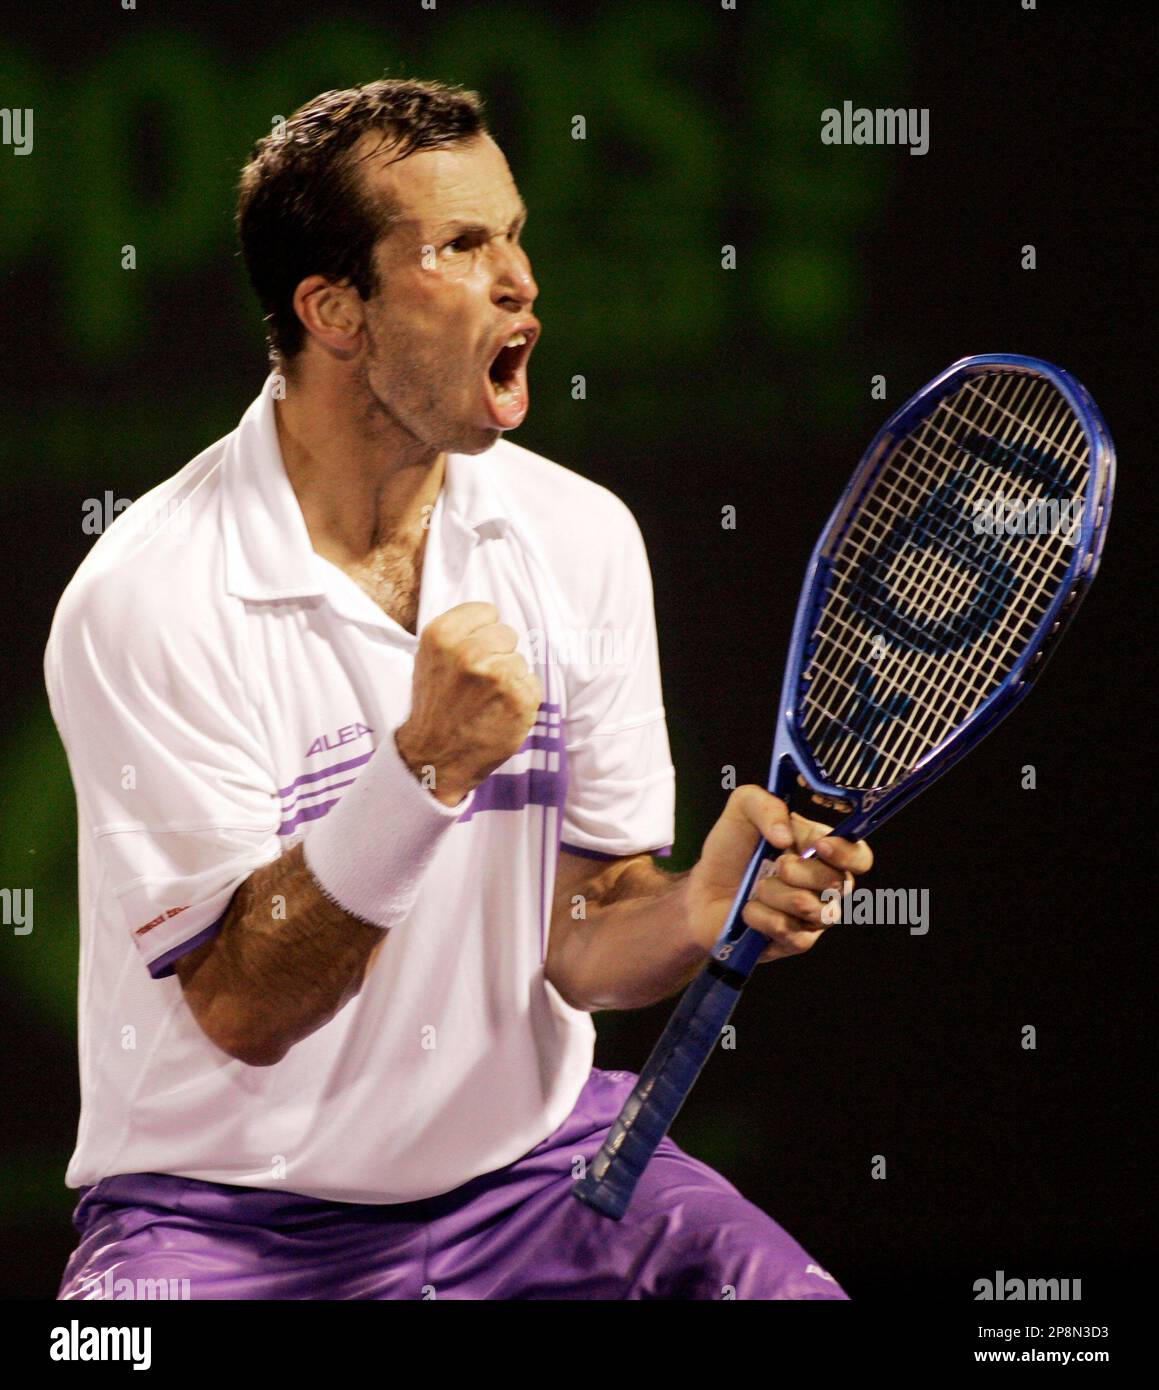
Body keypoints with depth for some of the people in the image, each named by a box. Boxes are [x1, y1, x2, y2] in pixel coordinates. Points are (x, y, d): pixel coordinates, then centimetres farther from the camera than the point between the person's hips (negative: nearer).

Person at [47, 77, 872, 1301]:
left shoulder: (581, 538, -1)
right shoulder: (144, 598, -16)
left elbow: (581, 946, 2)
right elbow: (241, 1007, -19)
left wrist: (700, 913, -20)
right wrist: (425, 771, -30)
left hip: (534, 1165, 4)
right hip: (226, 1213, -4)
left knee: (786, 1285, -20)